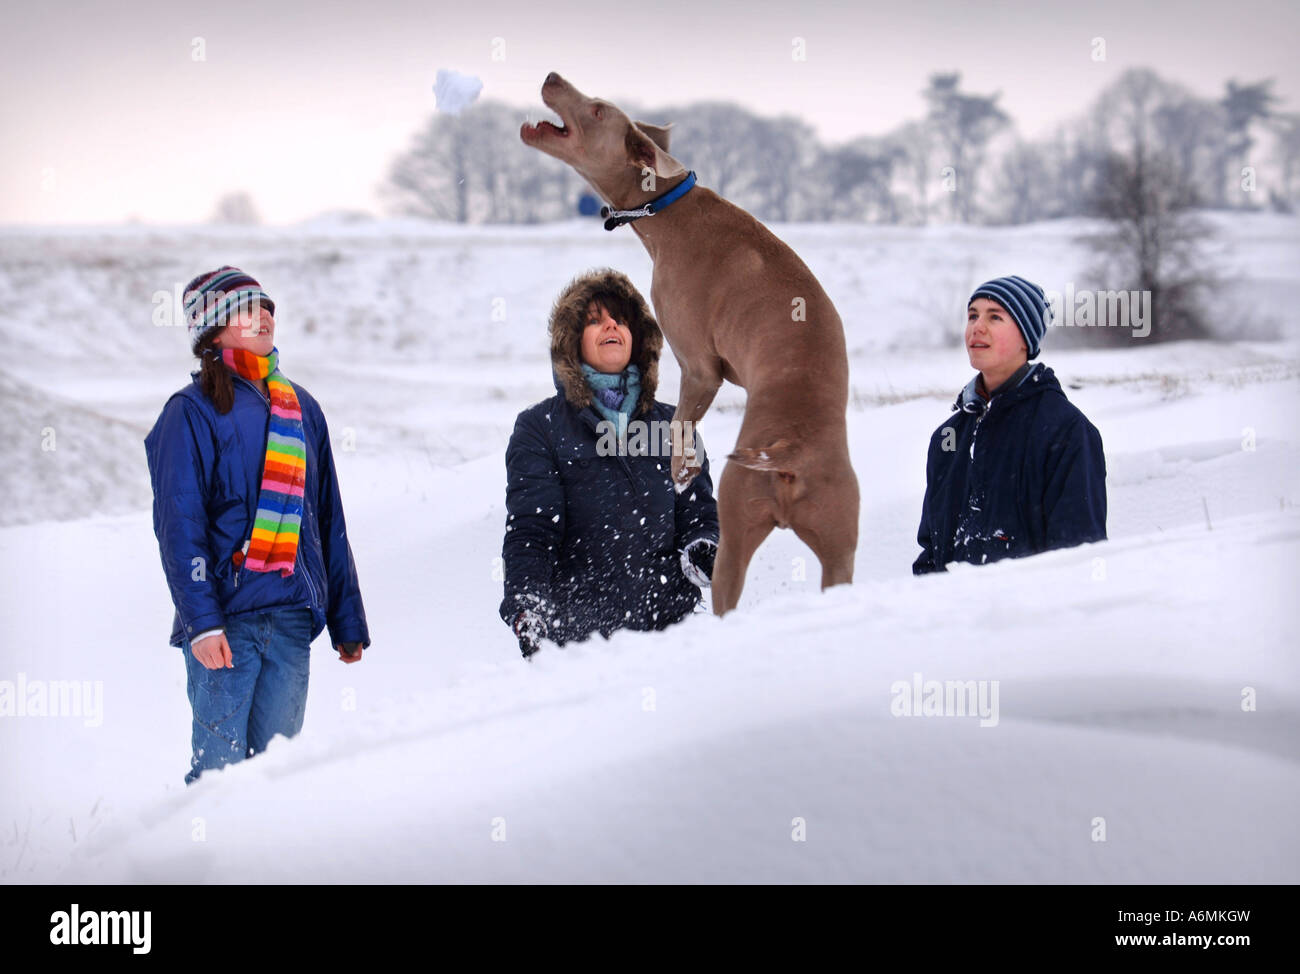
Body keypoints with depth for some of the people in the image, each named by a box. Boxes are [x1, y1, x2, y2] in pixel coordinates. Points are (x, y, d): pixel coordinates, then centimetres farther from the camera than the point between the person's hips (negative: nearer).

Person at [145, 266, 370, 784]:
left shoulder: (300, 407, 17)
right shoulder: (191, 412, 0)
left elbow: (328, 521, 18)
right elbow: (179, 527, -7)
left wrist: (347, 622, 15)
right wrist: (202, 622, -18)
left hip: (292, 620, 5)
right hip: (225, 617, -5)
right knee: (220, 766, -7)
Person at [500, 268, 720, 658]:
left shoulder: (673, 426, 20)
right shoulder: (539, 428, 11)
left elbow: (700, 514, 22)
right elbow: (529, 531, 2)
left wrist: (703, 550, -3)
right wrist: (526, 611, -15)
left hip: (670, 625, 2)